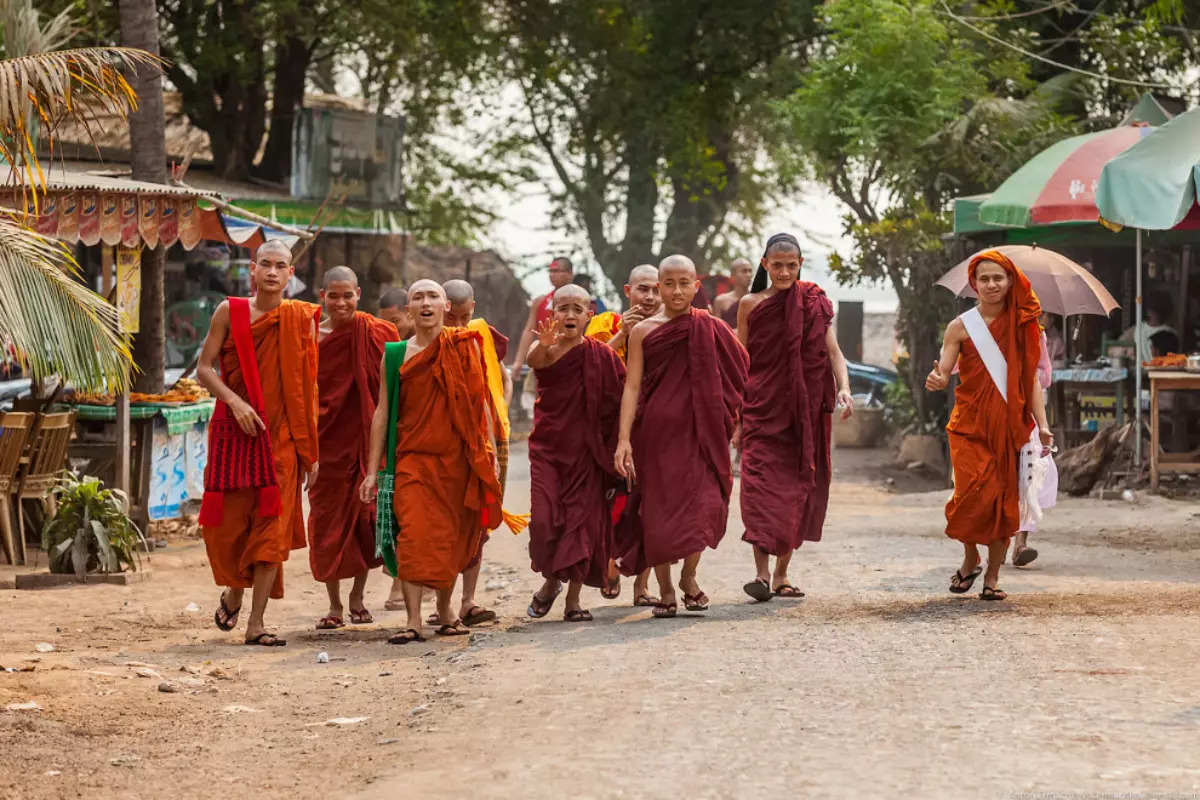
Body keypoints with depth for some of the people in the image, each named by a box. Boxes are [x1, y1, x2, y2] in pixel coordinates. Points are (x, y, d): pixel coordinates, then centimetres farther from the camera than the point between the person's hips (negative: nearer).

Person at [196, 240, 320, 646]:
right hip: (233, 431, 0)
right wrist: (235, 401, -17)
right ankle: (233, 593, 32)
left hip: (281, 437, 0)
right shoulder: (229, 312, 2)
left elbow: (308, 389, 6)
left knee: (272, 526, -5)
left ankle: (256, 623, -3)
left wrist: (311, 449, 4)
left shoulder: (302, 319, 4)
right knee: (228, 524, 2)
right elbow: (204, 368, 0)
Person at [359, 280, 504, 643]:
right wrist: (372, 470, 3)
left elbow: (481, 404, 9)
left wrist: (490, 453, 5)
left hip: (457, 459, 1)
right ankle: (413, 621, -14)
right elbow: (382, 412, 6)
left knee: (453, 537, 7)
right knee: (413, 535, -12)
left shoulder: (466, 347, 5)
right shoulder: (395, 354, 5)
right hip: (413, 457, -1)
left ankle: (445, 609, 25)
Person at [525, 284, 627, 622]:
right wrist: (544, 346, -50)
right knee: (546, 518, -11)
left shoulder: (601, 354, -1)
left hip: (586, 448, 1)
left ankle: (574, 596, 10)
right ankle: (551, 580, 16)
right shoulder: (546, 350, -4)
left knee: (584, 517, 0)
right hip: (548, 446, -1)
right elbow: (533, 360, -30)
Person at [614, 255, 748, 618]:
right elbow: (632, 387, 0)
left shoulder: (711, 329, 3)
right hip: (656, 431, 0)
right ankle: (665, 589, 15)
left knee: (703, 502, -13)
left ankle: (689, 576, 10)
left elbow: (740, 373, 8)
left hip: (699, 430, 0)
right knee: (658, 509, 2)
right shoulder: (643, 332, 3)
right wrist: (624, 438, -8)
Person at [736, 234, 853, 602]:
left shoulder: (815, 303, 6)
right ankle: (761, 572, -17)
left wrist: (843, 388, -18)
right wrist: (735, 412, 3)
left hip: (804, 412, 1)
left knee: (797, 488, 3)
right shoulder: (750, 304, 5)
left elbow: (832, 351, 0)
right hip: (762, 409, -1)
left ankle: (781, 574, 13)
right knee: (761, 484, -15)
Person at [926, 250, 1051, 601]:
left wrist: (1042, 424, 0)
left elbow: (1031, 380, 9)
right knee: (973, 494, -15)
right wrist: (937, 381, -28)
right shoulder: (961, 327, 3)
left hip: (1010, 424, 2)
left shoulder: (1022, 326, 7)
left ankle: (992, 576, 10)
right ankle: (970, 560, 11)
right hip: (970, 424, -2)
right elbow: (944, 373, -4)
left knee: (1004, 500, -1)